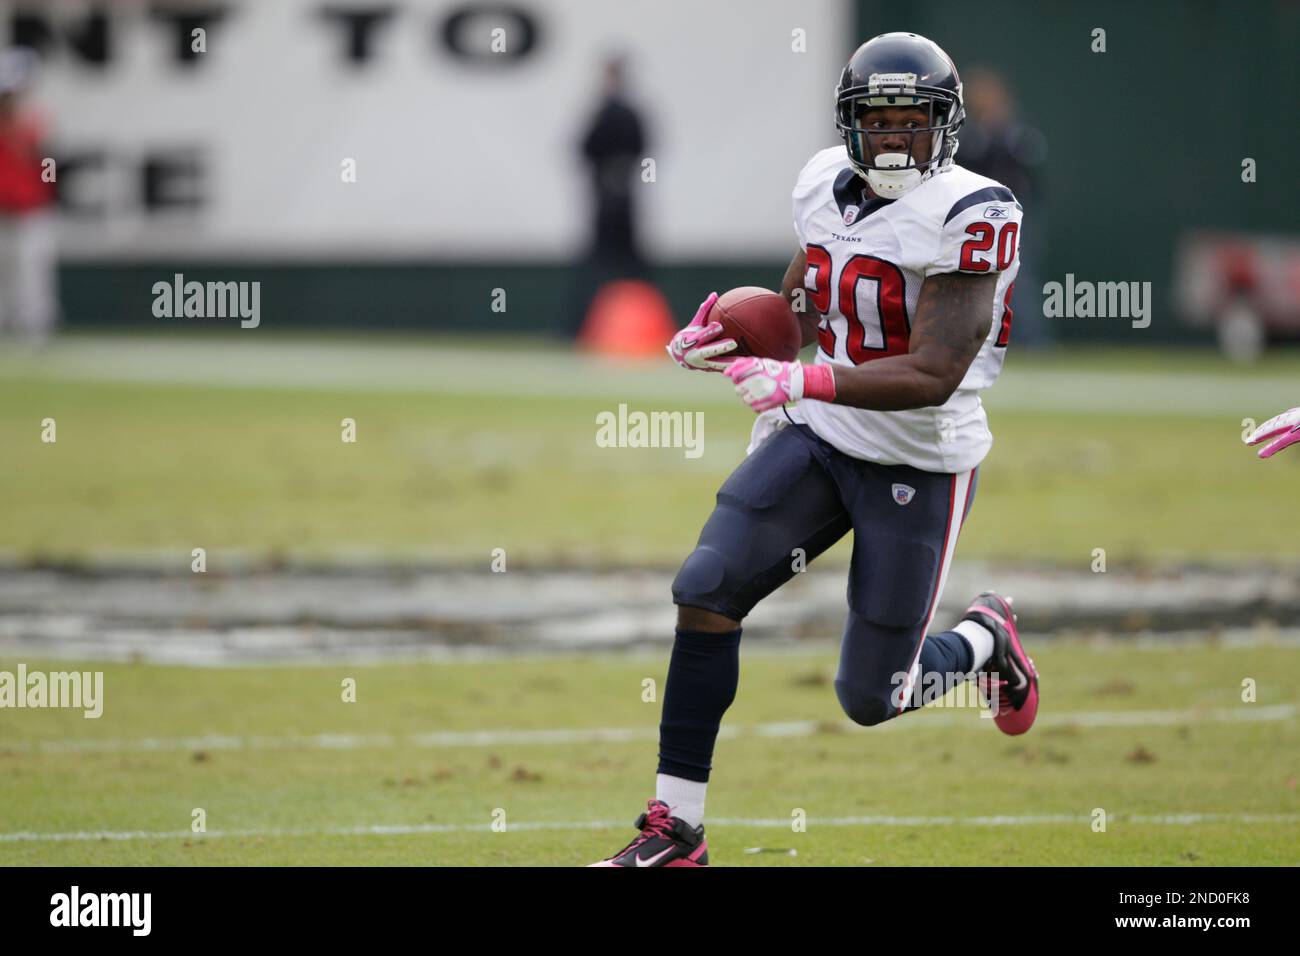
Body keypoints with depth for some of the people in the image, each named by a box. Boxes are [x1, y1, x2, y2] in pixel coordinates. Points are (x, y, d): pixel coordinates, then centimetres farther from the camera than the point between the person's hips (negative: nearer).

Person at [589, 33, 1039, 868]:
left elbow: (934, 376, -26)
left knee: (871, 698, 1)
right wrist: (724, 341, -4)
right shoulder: (829, 187, 2)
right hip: (821, 441, 6)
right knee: (705, 592, -11)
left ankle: (986, 641, 35)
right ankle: (677, 829, -3)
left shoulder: (969, 218, -20)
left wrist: (802, 382, -35)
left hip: (919, 468, -6)